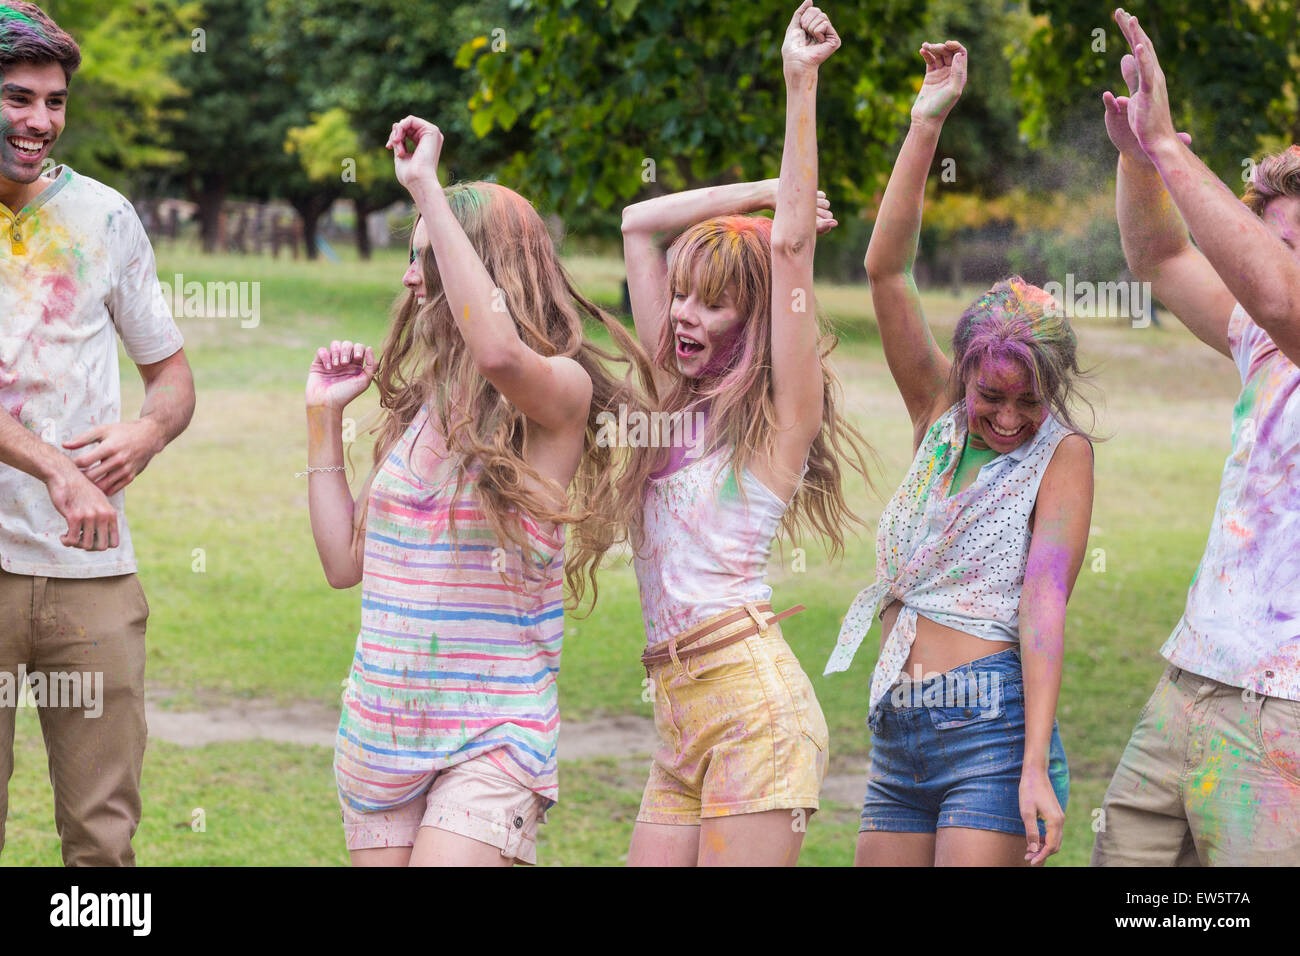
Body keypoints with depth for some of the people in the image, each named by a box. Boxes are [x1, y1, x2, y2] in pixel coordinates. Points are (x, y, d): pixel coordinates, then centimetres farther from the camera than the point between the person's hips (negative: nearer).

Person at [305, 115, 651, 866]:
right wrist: (325, 417, 12)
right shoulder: (421, 406, 12)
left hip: (492, 734, -7)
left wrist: (427, 189, -25)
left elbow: (499, 353, -33)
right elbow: (346, 561, 15)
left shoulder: (559, 394, -7)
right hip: (382, 732, 7)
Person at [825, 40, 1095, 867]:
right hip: (898, 736, 6)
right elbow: (886, 270, 3)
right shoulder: (940, 414, 10)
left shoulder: (1063, 454, -3)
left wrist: (1037, 770, -20)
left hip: (990, 730, -6)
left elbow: (1044, 610, -12)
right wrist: (926, 125, -4)